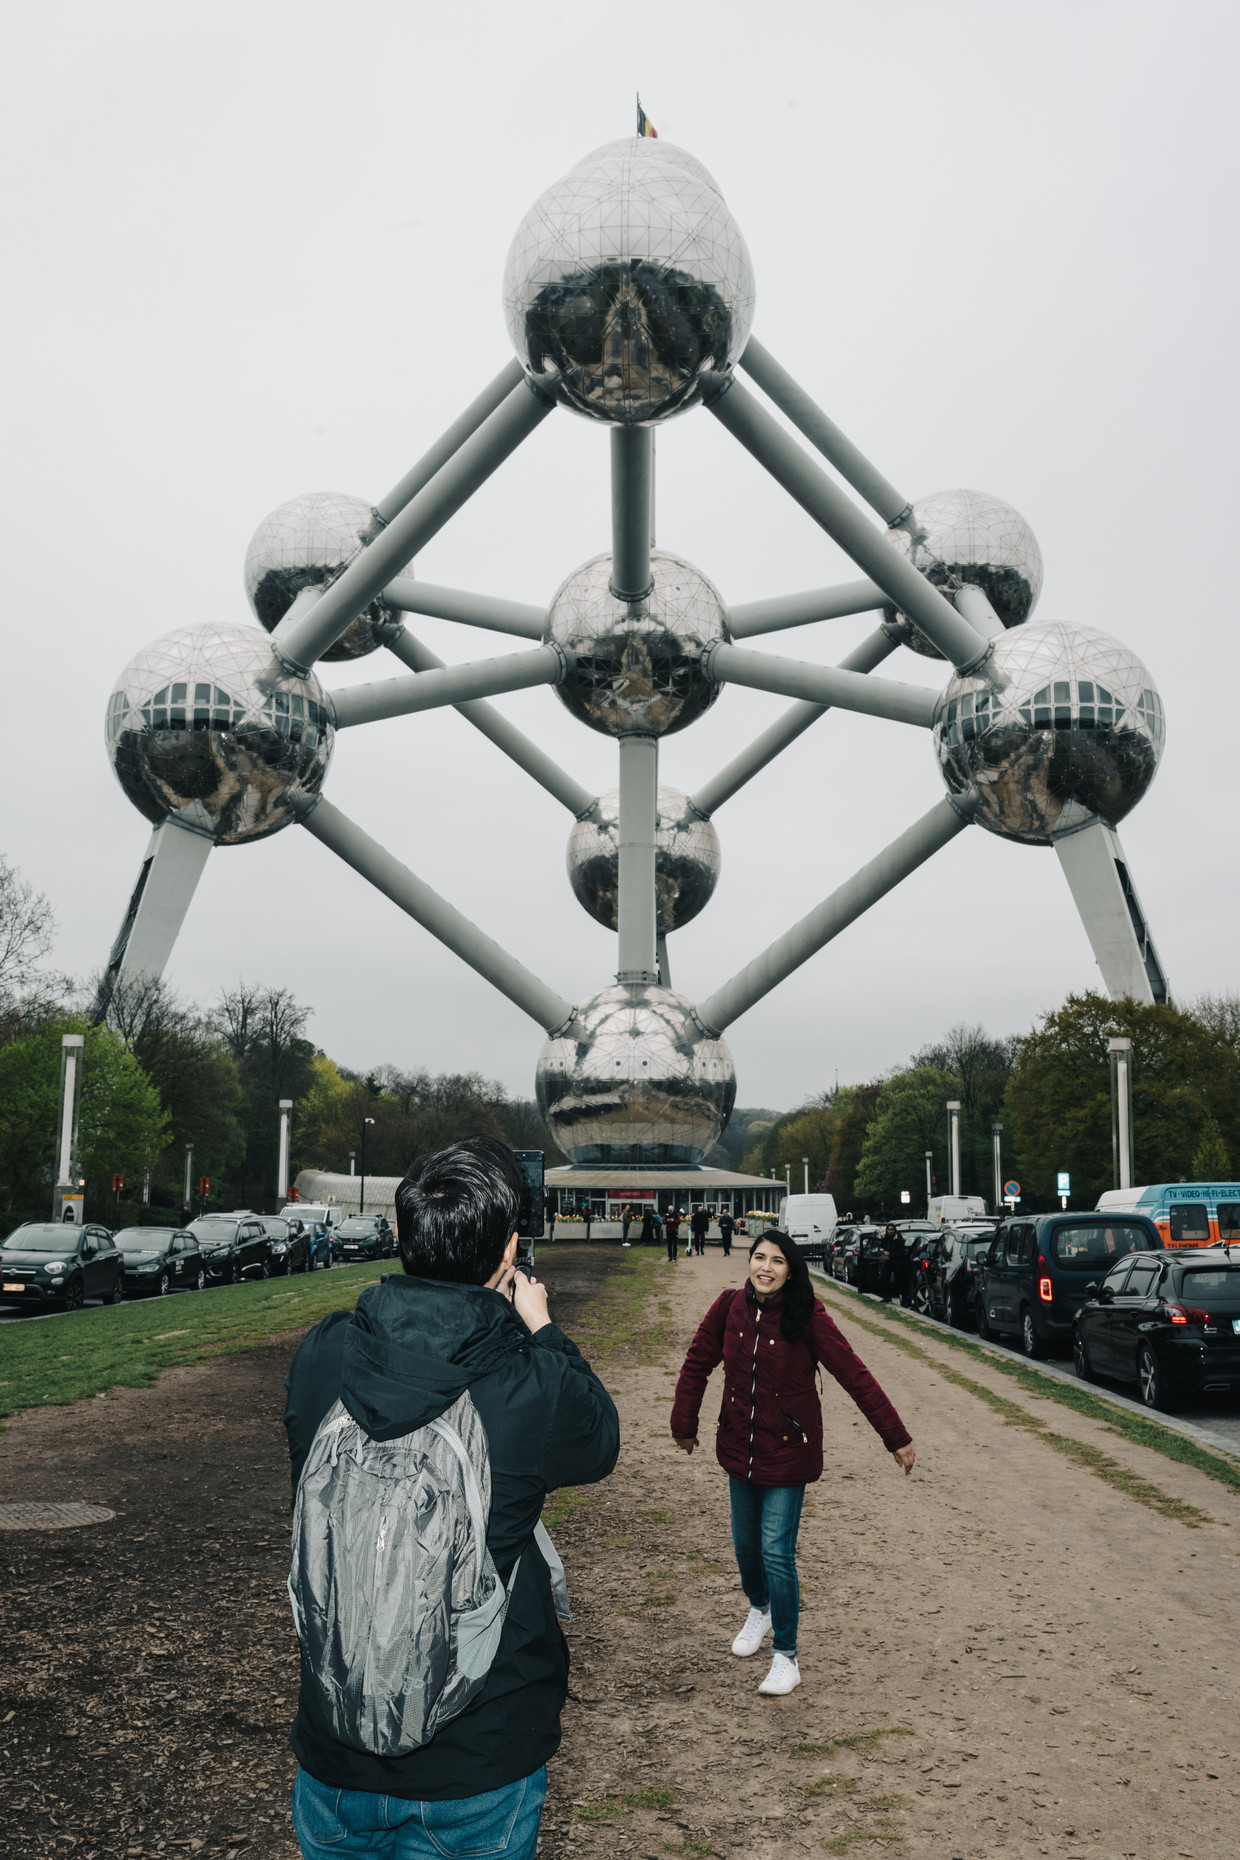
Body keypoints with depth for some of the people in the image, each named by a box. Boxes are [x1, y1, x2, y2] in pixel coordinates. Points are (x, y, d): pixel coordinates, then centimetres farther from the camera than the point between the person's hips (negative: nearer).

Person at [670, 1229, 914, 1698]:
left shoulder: (807, 1317, -17)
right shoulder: (729, 1308, -8)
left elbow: (854, 1375, -15)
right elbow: (697, 1364, 4)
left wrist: (896, 1437, -13)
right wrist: (684, 1425, 8)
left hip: (787, 1450, -4)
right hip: (739, 1446, 4)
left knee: (777, 1553, -7)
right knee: (745, 1544, 18)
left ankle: (786, 1658, 10)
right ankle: (759, 1610, 49)